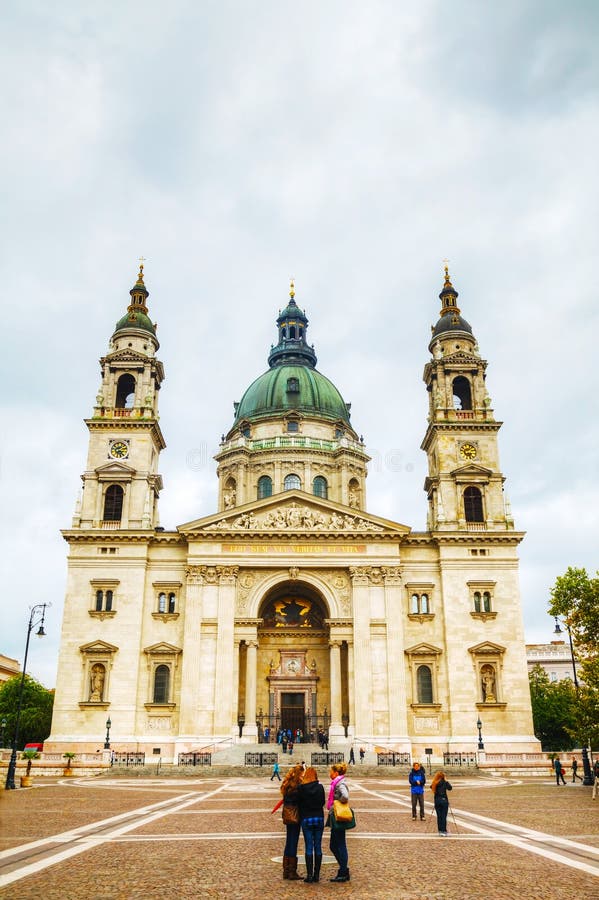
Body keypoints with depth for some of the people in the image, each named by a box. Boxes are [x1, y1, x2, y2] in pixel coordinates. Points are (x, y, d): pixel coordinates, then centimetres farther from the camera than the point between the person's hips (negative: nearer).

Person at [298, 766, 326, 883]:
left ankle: (309, 874, 0)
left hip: (306, 819, -2)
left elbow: (299, 804, 0)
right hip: (319, 818, 2)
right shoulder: (320, 787, -2)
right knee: (318, 847, 8)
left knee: (309, 847, 2)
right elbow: (323, 802, 7)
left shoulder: (301, 788, -7)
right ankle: (317, 874, 10)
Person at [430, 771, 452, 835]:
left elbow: (431, 787, 12)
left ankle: (440, 830, 16)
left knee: (439, 816, 11)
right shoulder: (444, 782, -9)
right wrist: (446, 781, -3)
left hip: (437, 801, 4)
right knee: (444, 816, 0)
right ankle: (444, 831, -2)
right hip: (444, 800, -4)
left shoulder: (434, 783, 3)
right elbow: (449, 788, -12)